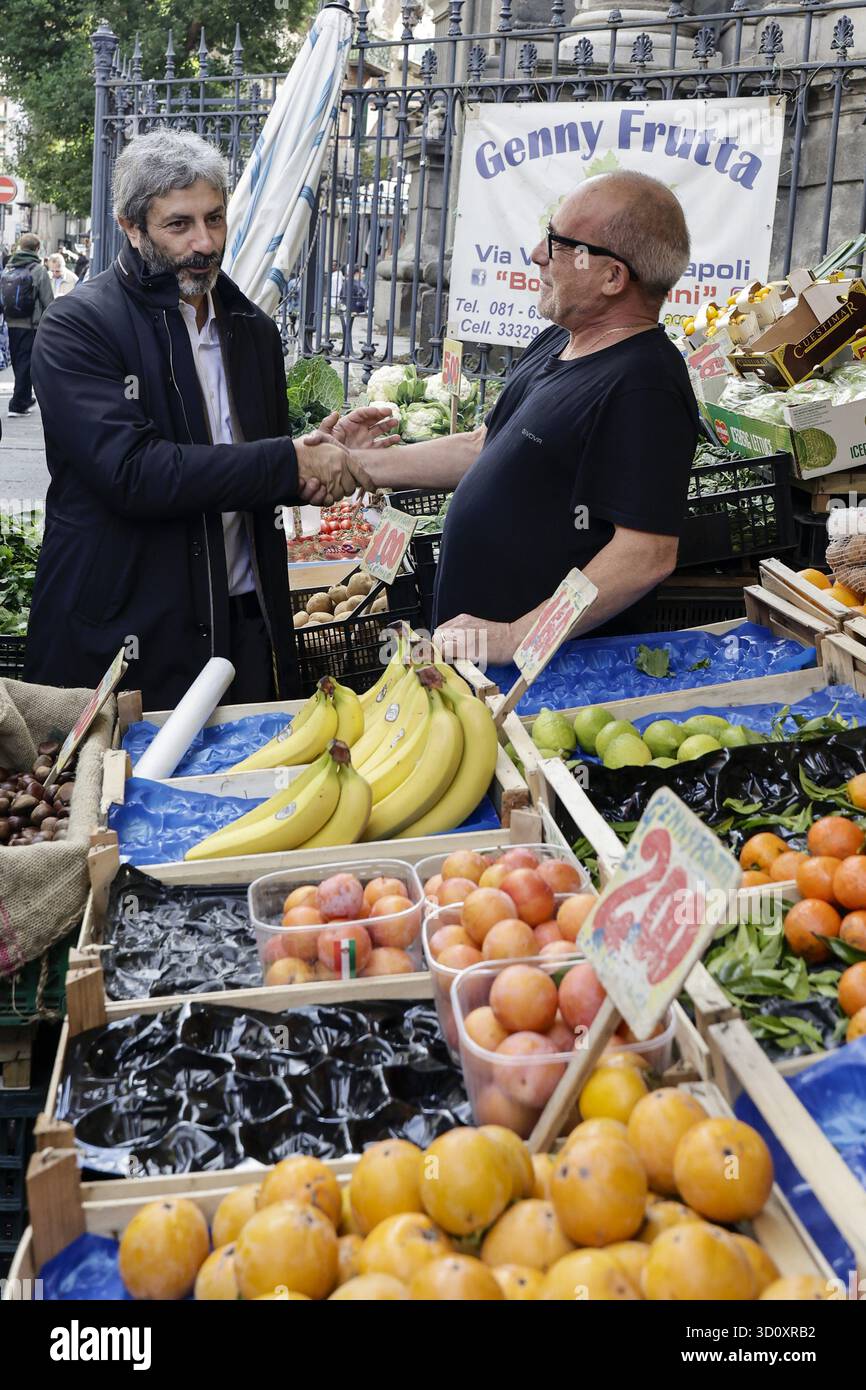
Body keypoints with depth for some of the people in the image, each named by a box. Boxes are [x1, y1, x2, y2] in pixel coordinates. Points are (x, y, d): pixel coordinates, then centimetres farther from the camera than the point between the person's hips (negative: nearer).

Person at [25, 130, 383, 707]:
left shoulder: (254, 329, 11)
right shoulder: (77, 326, -9)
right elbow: (132, 472, -22)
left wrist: (329, 458, -3)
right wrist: (288, 463, -18)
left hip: (246, 625, 6)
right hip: (124, 635, -5)